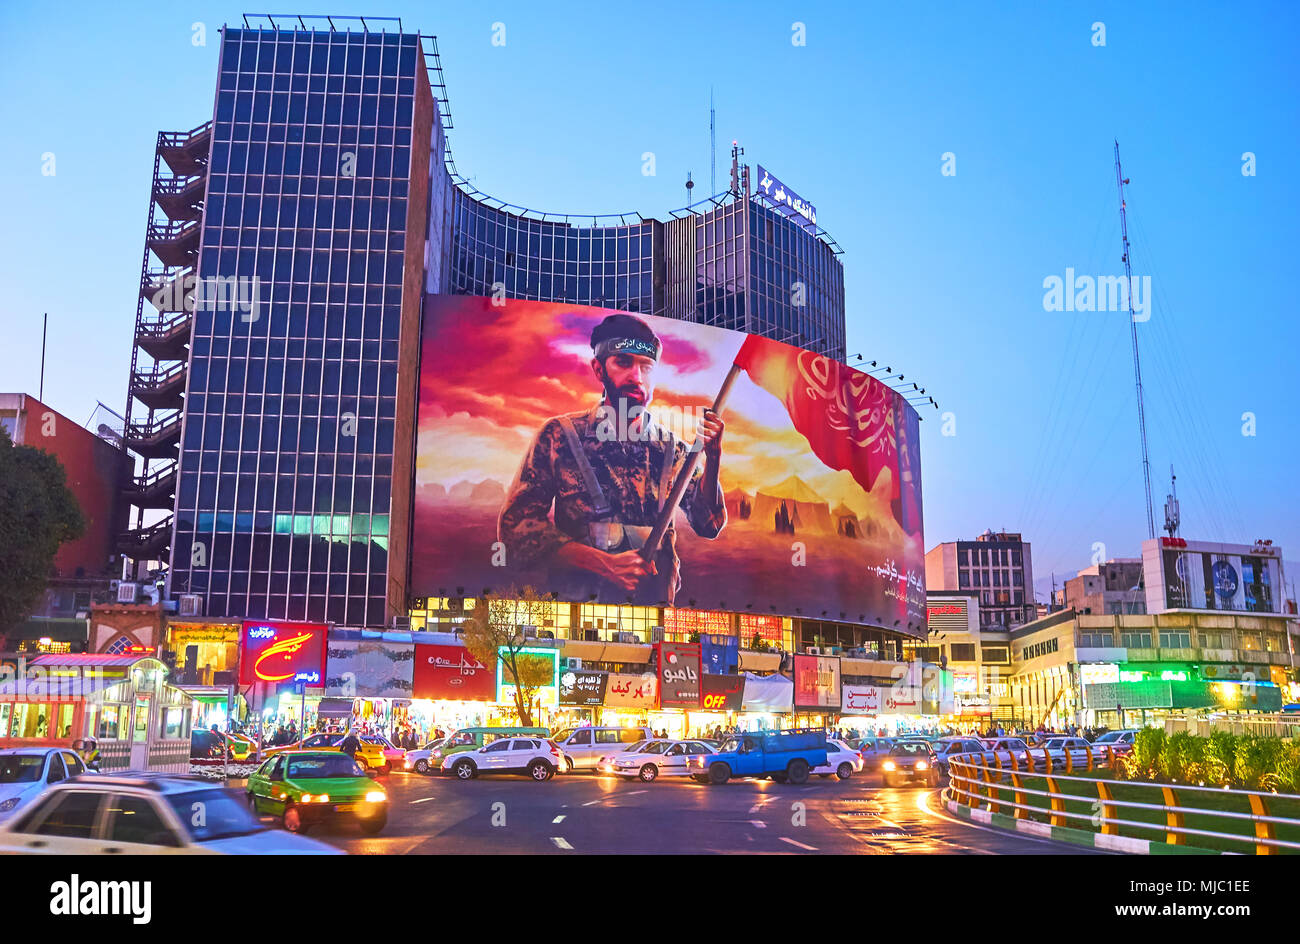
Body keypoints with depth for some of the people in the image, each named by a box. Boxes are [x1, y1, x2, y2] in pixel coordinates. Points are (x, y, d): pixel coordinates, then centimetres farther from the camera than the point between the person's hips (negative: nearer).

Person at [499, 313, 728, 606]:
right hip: (578, 601, -2)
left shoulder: (671, 448, 10)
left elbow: (708, 526, 3)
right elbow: (514, 526, -3)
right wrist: (604, 564, -13)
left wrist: (713, 457, -14)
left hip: (654, 611, 3)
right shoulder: (559, 435, 2)